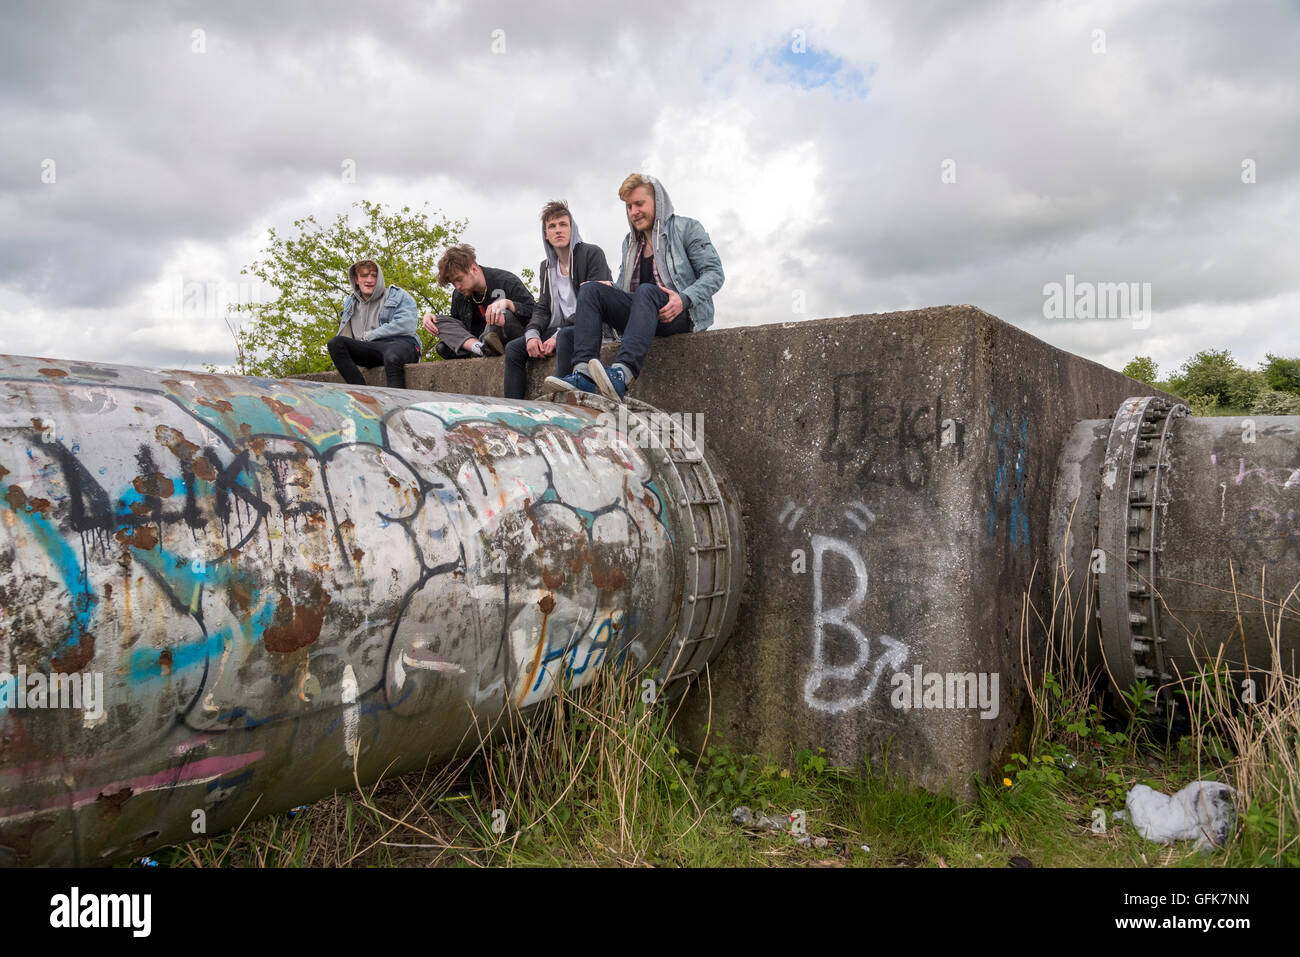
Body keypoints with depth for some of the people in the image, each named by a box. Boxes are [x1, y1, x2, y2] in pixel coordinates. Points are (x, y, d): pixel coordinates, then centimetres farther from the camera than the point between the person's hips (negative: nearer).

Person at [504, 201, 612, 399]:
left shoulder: (592, 253, -5)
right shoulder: (546, 266, 18)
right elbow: (542, 308, 15)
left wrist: (558, 336, -20)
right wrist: (532, 334, -9)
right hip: (560, 330, 7)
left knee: (566, 335, -38)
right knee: (513, 348, -9)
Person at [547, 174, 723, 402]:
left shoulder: (685, 228, 7)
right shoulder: (630, 242, 26)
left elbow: (714, 272, -3)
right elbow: (624, 286, 23)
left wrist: (684, 299, -21)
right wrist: (609, 289, -2)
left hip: (682, 315, -5)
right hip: (642, 312, 6)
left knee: (646, 291, -37)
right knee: (590, 290, -15)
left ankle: (623, 374, -58)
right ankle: (584, 374, -37)